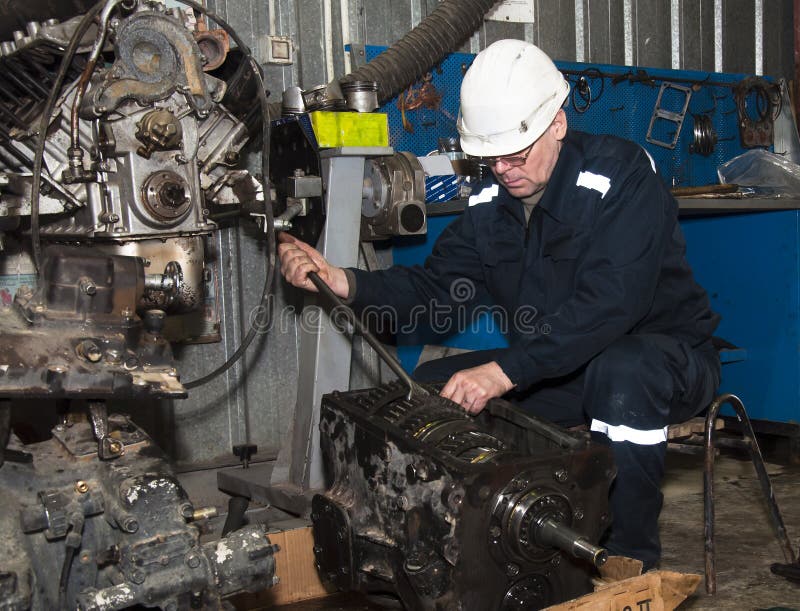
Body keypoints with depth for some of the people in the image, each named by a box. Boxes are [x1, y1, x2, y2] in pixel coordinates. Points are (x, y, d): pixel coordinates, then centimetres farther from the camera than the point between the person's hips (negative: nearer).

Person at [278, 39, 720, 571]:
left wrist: (503, 372, -39)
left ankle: (630, 563, -21)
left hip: (667, 354, -6)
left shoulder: (621, 173, -21)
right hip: (557, 369, 7)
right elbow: (435, 283, 0)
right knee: (428, 386, -3)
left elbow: (608, 303, -33)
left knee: (622, 372, -42)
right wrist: (341, 282, -18)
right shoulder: (491, 203, 1)